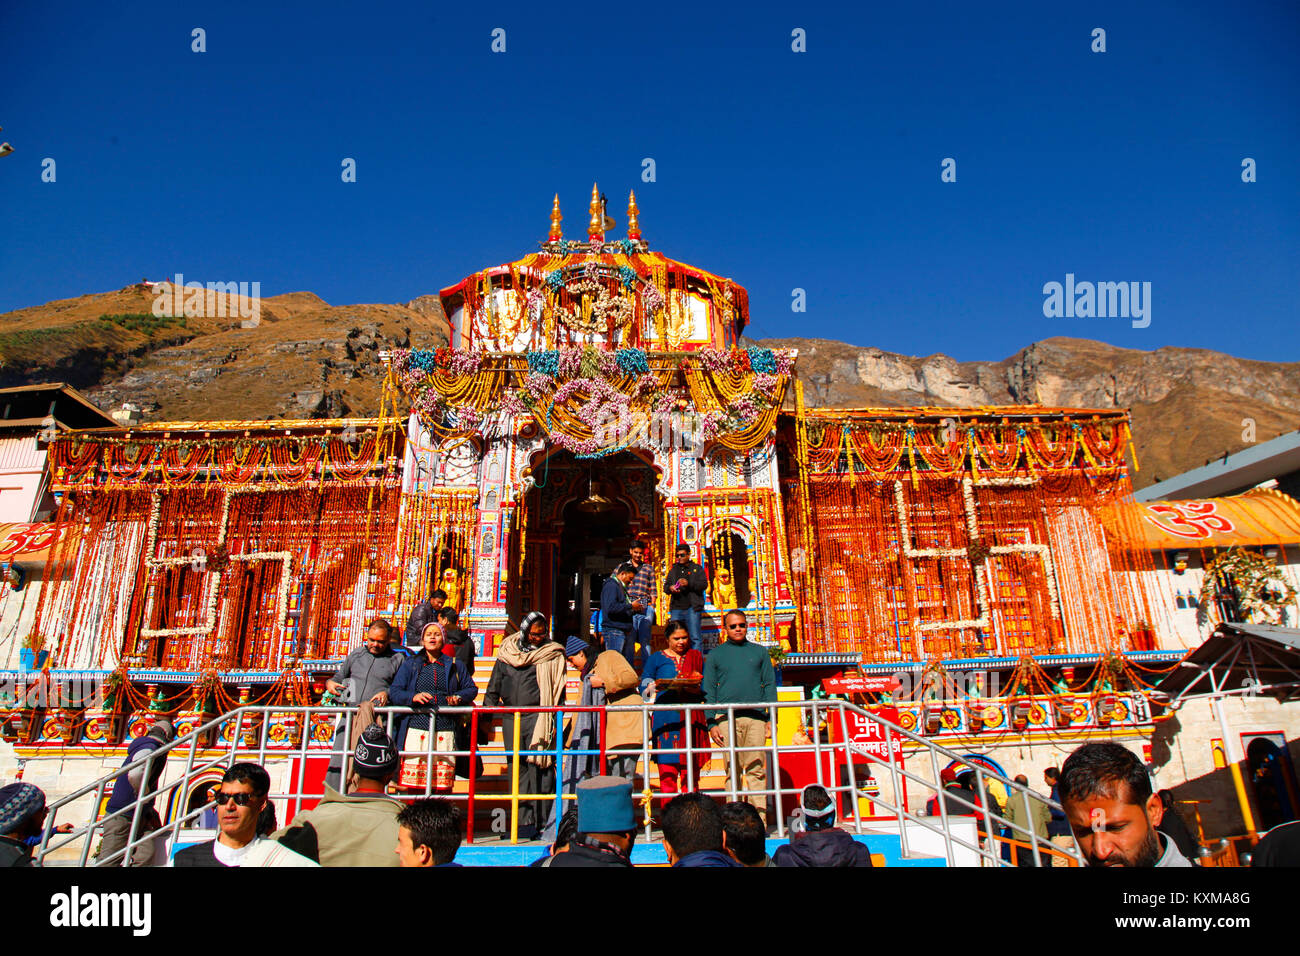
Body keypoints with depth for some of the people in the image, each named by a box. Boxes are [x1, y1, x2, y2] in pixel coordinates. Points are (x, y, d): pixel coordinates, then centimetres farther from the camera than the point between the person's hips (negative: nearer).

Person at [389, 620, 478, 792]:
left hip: (445, 731, 1)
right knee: (413, 781, -7)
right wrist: (413, 697, -13)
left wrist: (459, 697, -2)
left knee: (444, 784, -6)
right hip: (416, 728, 0)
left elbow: (471, 688, 19)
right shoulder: (410, 664, 15)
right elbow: (395, 692, 6)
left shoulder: (454, 665, 18)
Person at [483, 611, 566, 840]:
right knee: (518, 768, 5)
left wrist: (555, 717, -6)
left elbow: (558, 690, 2)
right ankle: (524, 820, 12)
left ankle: (541, 821, 0)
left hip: (538, 717, -3)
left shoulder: (552, 653, 3)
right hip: (511, 718, 3)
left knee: (540, 768, -7)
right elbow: (494, 684, 17)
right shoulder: (507, 651, 10)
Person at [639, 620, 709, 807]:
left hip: (691, 717, 2)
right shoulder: (656, 658, 11)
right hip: (665, 717, -1)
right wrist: (654, 687, -12)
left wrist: (695, 688, -7)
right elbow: (644, 686, 9)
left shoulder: (696, 656, 16)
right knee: (667, 772, -5)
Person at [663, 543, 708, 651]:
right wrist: (670, 588, -5)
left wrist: (689, 583, -18)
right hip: (676, 609, 4)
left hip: (692, 608, -3)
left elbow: (704, 584, -2)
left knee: (695, 638, -6)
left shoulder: (697, 568, 10)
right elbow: (665, 587, 19)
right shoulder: (673, 570, 21)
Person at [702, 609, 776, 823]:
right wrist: (711, 723, 0)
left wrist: (771, 719, 3)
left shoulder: (759, 652, 15)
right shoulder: (716, 654, 12)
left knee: (756, 768, -4)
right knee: (732, 769, 1)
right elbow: (708, 690, 9)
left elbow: (769, 685, 13)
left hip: (755, 717, 0)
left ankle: (759, 817, 1)